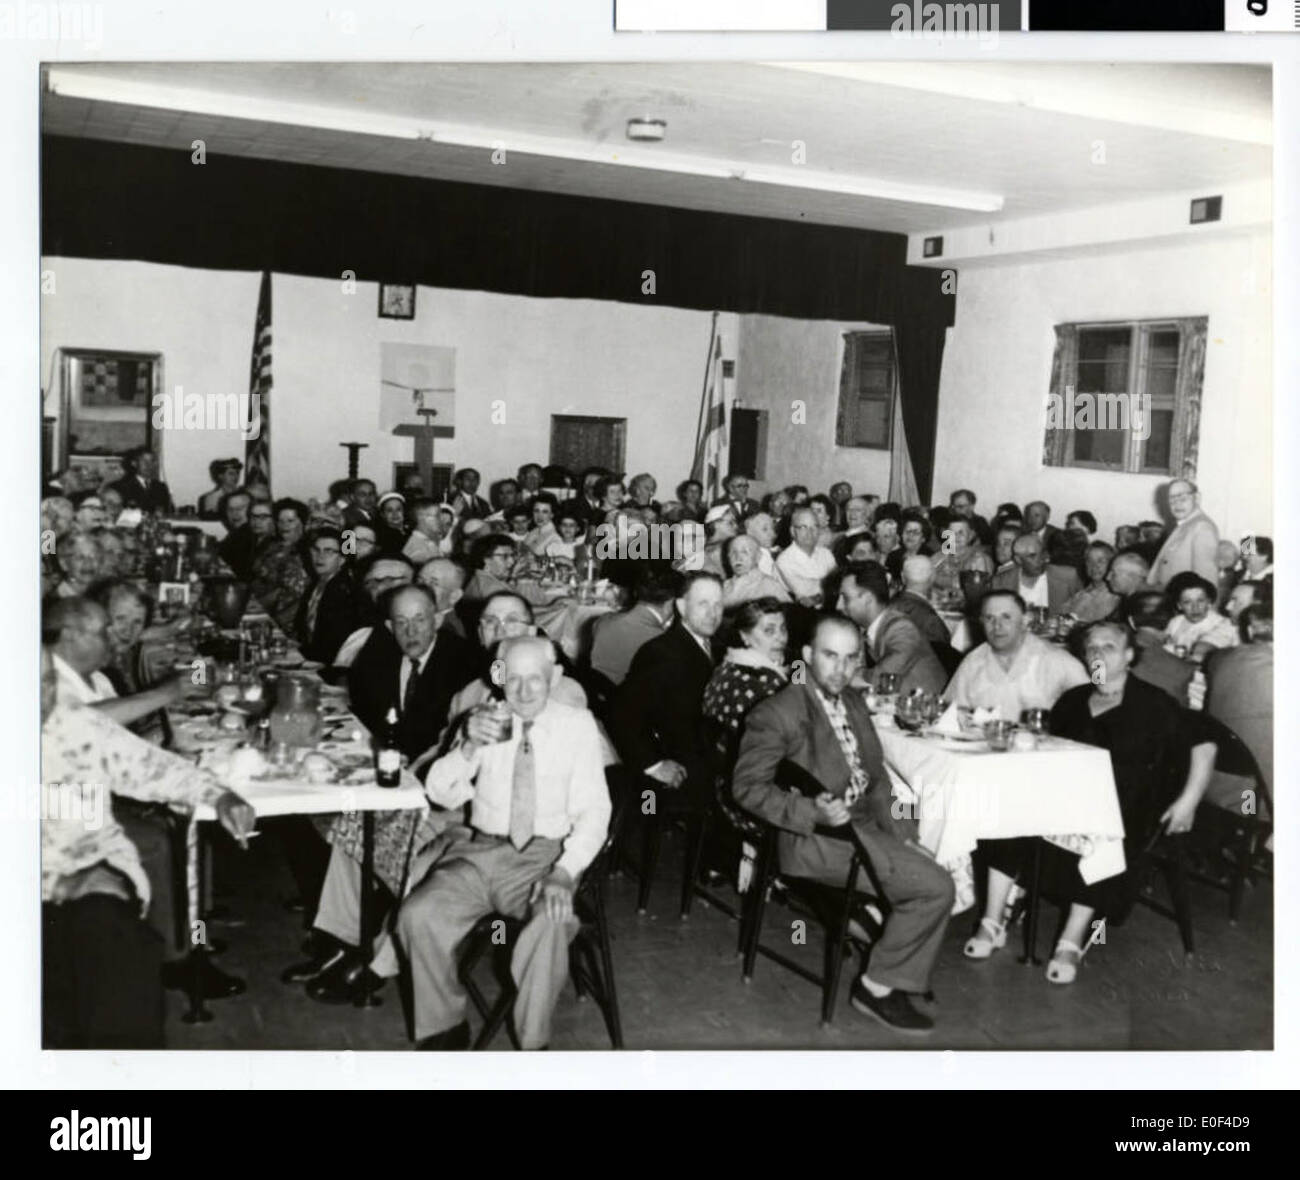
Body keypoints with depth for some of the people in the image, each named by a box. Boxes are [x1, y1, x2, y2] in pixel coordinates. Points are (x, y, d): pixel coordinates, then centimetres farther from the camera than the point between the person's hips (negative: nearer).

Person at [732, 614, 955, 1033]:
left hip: (865, 826, 8)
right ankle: (878, 987, 0)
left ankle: (886, 983, 6)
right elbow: (747, 785, -13)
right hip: (817, 840, -8)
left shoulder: (854, 705, 16)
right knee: (935, 888, -17)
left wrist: (900, 835, 8)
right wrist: (811, 813, -25)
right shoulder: (777, 713, -10)